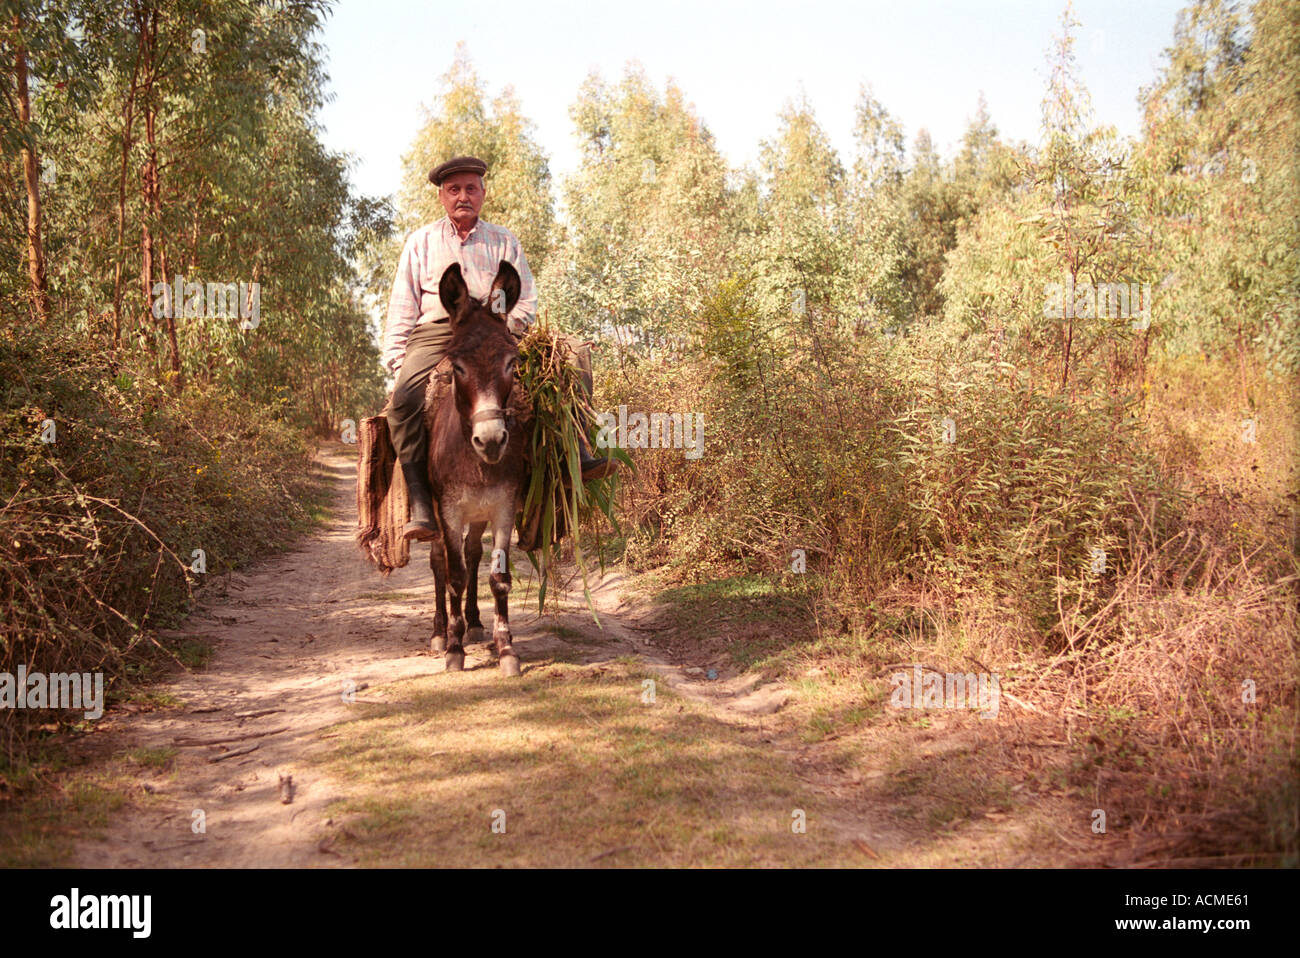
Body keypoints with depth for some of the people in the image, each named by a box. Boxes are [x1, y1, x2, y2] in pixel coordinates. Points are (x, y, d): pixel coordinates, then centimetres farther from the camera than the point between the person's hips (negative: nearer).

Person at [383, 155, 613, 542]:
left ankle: (574, 454, -22)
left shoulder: (504, 241, 19)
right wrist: (397, 361, -1)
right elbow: (402, 309, 13)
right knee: (404, 400, -32)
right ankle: (421, 506, -32)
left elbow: (526, 301, 12)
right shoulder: (421, 242, 17)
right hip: (436, 333, -1)